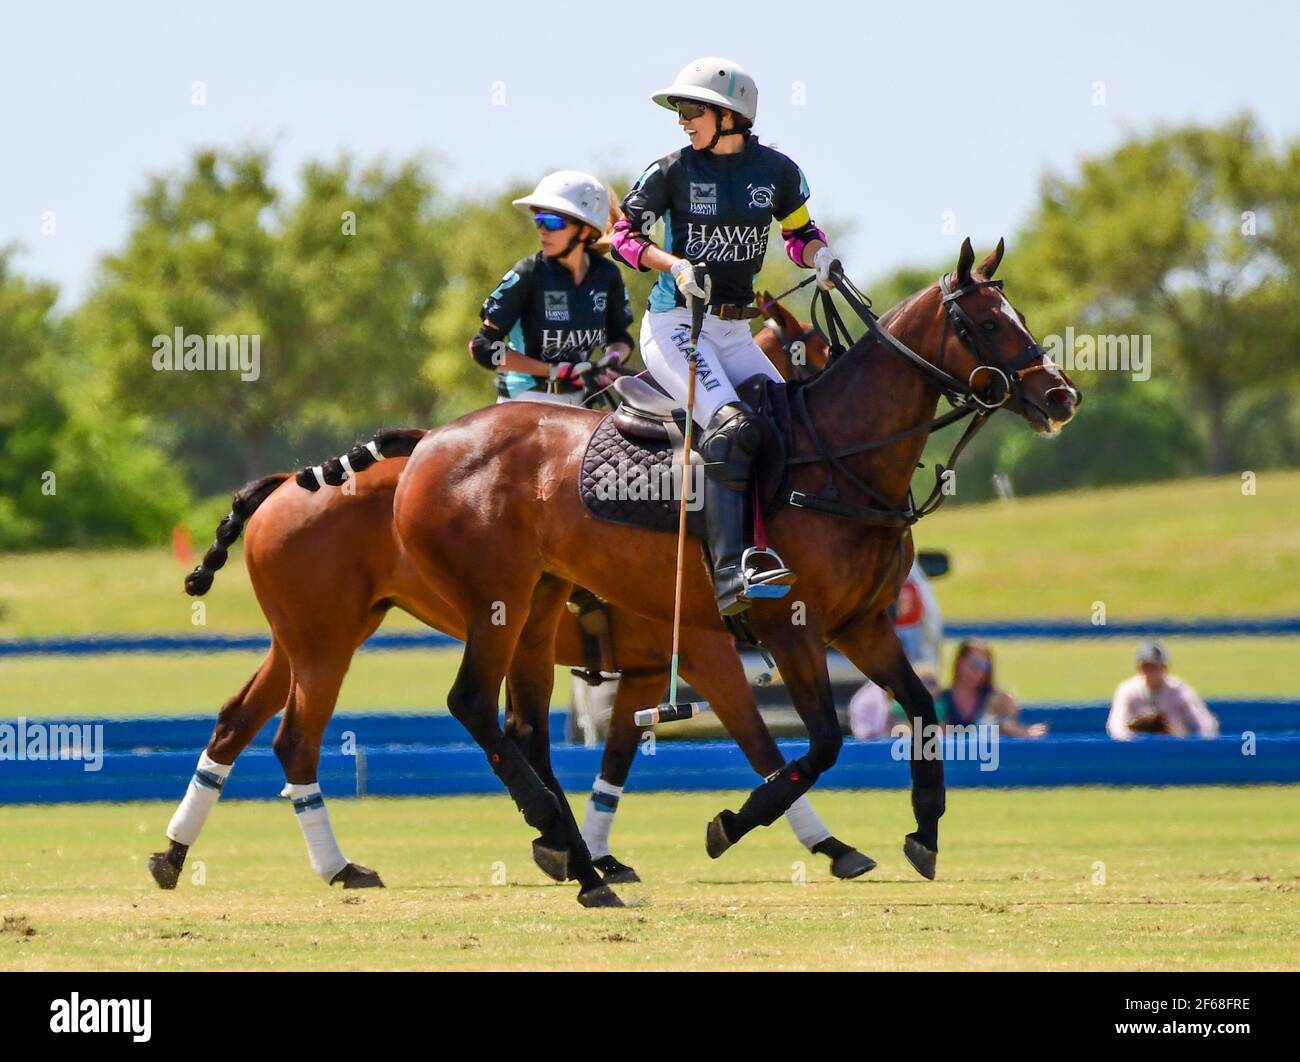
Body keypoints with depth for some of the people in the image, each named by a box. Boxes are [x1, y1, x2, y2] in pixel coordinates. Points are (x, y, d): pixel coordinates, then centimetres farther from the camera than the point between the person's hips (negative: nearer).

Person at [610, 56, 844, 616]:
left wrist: (819, 255, -5)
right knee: (730, 426, -25)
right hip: (675, 323, -5)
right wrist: (675, 265, -18)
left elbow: (799, 232, 18)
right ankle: (729, 572, -31)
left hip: (734, 330, 5)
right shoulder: (673, 171, -4)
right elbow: (624, 235, -1)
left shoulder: (776, 171, 5)